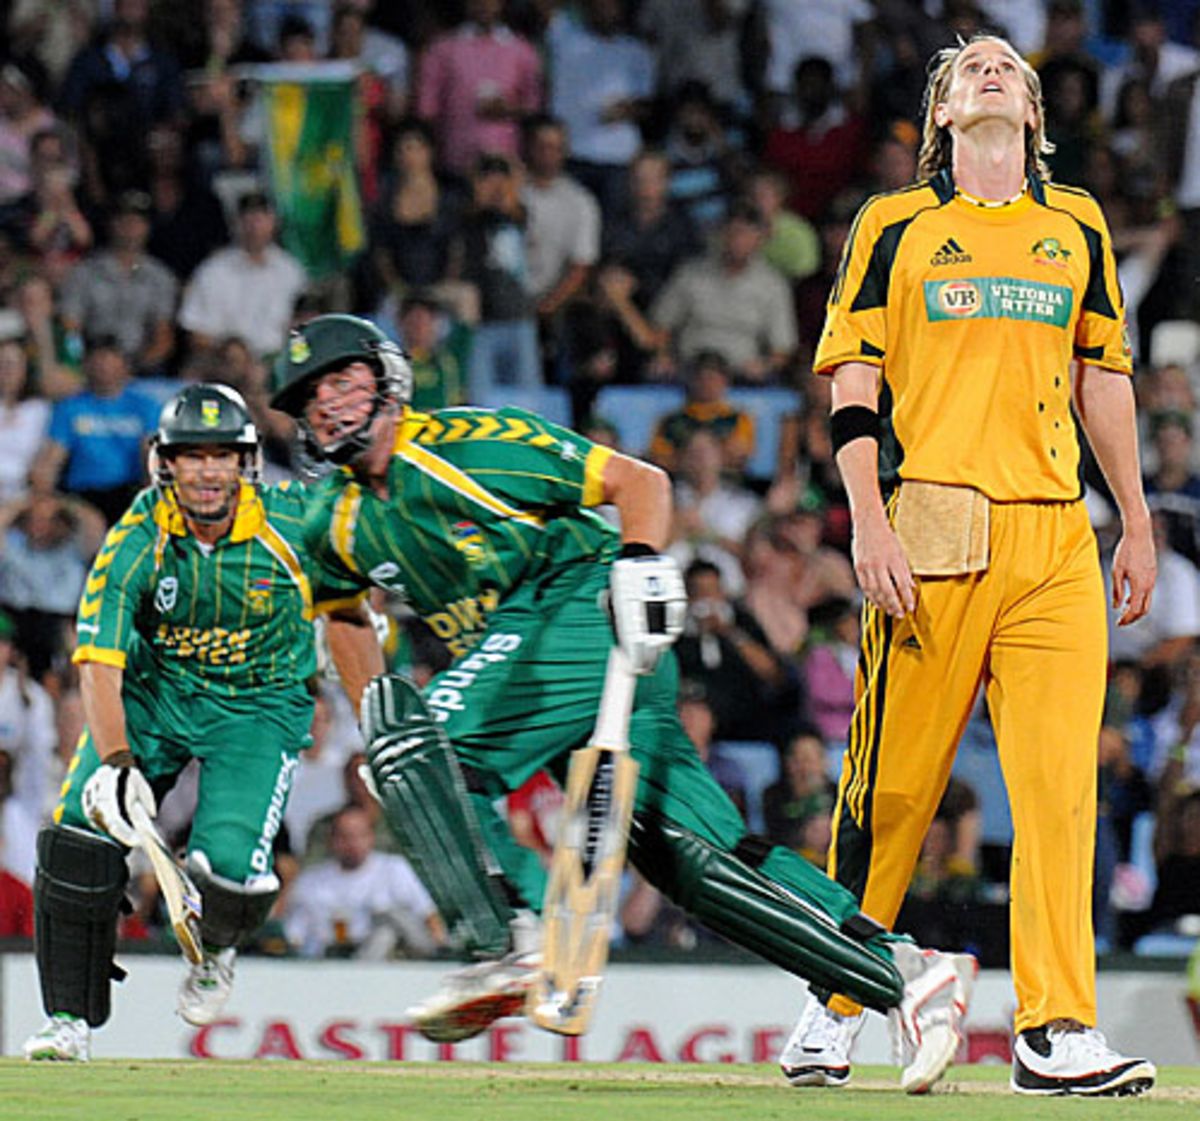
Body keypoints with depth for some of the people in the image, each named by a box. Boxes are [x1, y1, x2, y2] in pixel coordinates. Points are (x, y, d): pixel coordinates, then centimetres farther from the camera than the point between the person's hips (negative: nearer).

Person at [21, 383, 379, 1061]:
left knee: (229, 865, -21)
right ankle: (70, 1019, 1)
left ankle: (217, 947, 18)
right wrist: (115, 762, -40)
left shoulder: (295, 523, -17)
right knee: (81, 838, -16)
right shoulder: (135, 543, -19)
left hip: (260, 705, -1)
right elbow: (99, 662, -25)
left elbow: (344, 610, 1)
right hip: (152, 693, 1)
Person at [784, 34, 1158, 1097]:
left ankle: (1057, 1032, -10)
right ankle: (834, 1002, 17)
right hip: (932, 534, -3)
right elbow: (854, 386, 3)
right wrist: (870, 526, -8)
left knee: (1061, 786, -8)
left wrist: (1136, 525, 18)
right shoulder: (895, 226, 8)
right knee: (893, 780, 0)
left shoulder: (1078, 228, 18)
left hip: (1055, 538, 3)